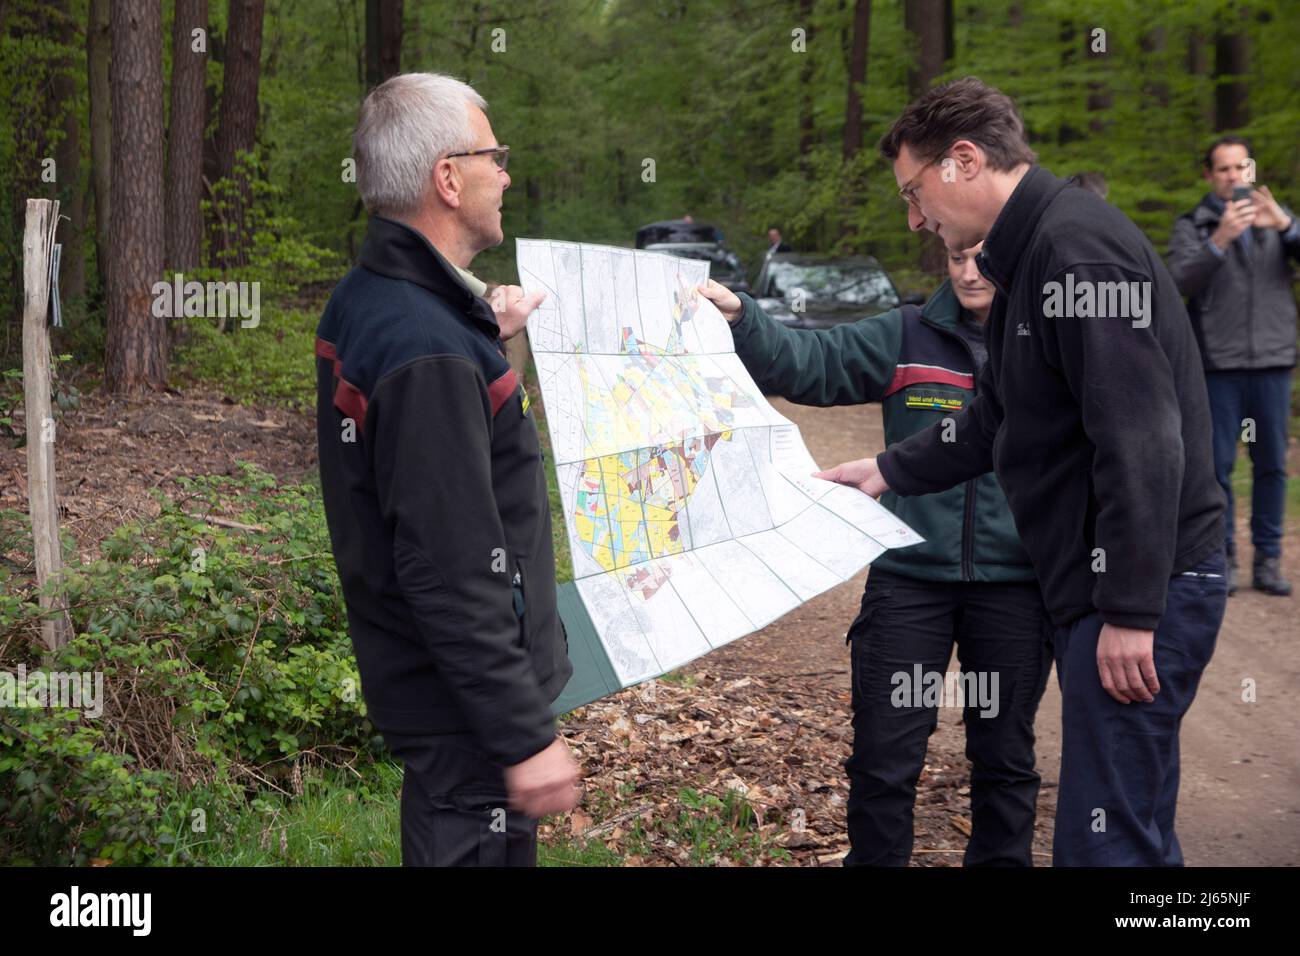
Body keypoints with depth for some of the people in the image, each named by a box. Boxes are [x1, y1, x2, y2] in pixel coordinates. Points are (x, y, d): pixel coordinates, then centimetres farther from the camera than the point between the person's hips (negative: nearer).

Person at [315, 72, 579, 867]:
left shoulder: (366, 301, 5)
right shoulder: (428, 349, -26)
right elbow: (452, 577, -28)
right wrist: (526, 735, -23)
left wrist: (483, 336, 21)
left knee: (446, 835, 22)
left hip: (414, 675, 10)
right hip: (465, 708, -10)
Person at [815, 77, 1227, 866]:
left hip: (1144, 591, -11)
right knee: (1130, 823, 18)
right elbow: (996, 419, 26)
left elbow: (1142, 439, -24)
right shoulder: (1032, 255, 16)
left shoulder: (1077, 244, -17)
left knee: (1106, 838, -6)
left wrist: (1129, 610, -24)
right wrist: (890, 470, 23)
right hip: (1096, 587, 11)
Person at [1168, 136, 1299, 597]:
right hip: (1218, 364, -2)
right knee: (1218, 464, 1)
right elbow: (1179, 282, -11)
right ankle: (1222, 557, 10)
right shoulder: (1193, 225, 4)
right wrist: (1220, 239, -23)